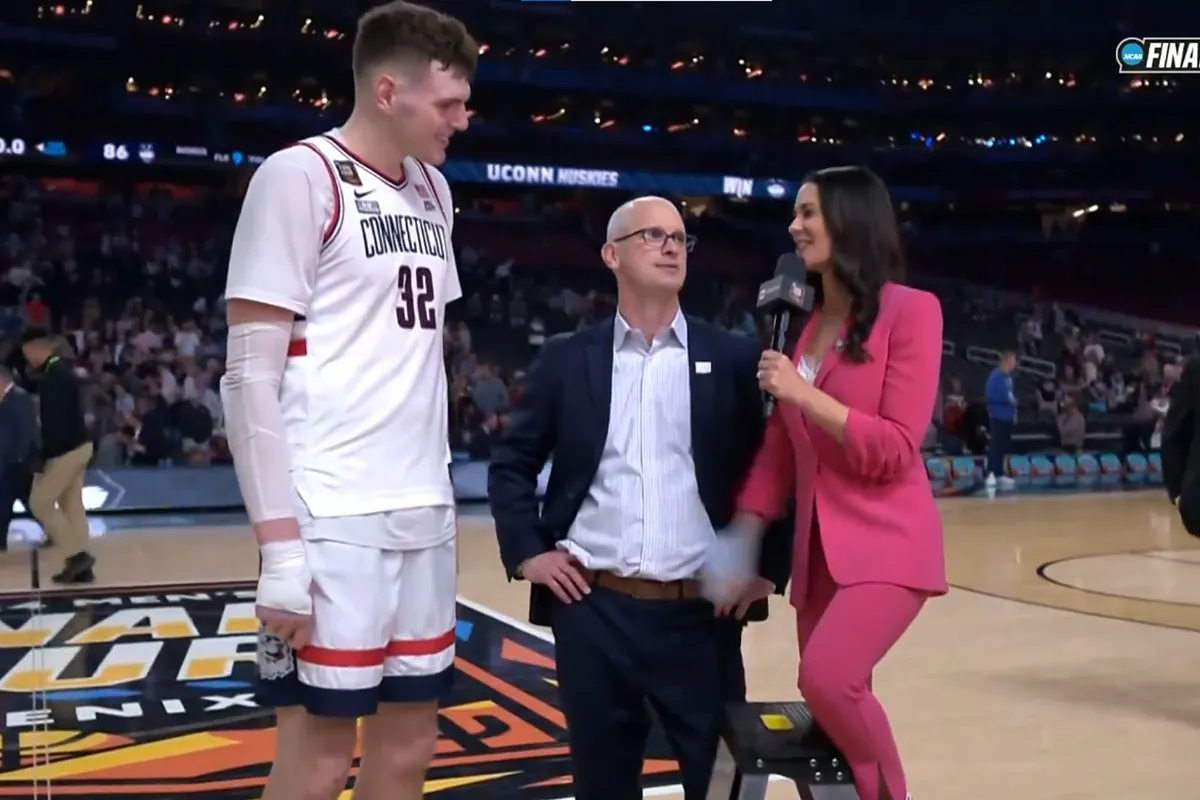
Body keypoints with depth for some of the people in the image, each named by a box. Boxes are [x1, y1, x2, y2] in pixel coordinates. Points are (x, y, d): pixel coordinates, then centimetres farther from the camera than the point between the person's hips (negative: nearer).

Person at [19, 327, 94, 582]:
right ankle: (82, 567, 15)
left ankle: (77, 554, 0)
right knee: (72, 505, 12)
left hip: (66, 450, -10)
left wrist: (43, 457, -20)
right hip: (78, 445, 10)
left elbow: (53, 422, -24)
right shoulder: (64, 369, 10)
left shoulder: (53, 377, -20)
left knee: (39, 503, 1)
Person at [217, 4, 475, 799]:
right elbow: (251, 374, -12)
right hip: (332, 520, -7)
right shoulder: (299, 177, -9)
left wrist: (439, 485, 16)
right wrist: (279, 543, -17)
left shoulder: (433, 190, 14)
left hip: (425, 512, 7)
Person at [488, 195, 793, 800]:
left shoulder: (734, 360, 4)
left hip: (702, 613, 0)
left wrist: (769, 566, 0)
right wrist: (526, 551, 0)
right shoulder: (566, 359, 6)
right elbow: (511, 463, 11)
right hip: (593, 611, 1)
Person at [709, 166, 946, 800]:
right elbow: (778, 449, 13)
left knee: (826, 676, -24)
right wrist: (737, 548, 8)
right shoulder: (803, 320, 11)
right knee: (834, 702, 10)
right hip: (816, 550, 7)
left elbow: (895, 451, -15)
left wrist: (804, 394, -18)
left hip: (885, 545, -7)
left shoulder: (910, 310, -9)